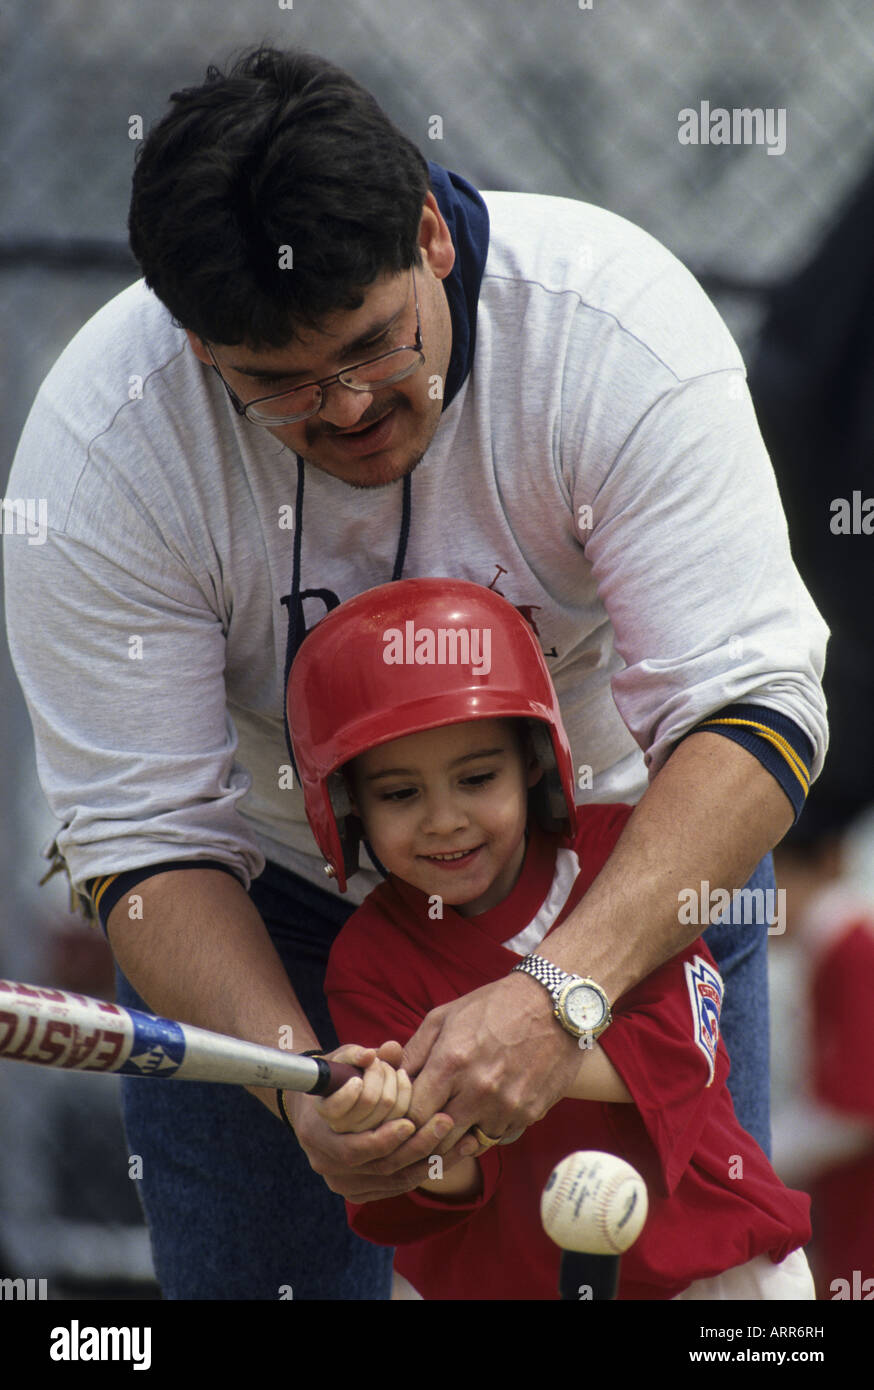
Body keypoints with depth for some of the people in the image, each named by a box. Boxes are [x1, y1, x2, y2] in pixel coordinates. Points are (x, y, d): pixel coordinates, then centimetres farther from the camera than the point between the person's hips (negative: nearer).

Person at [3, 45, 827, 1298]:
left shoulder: (618, 322, -29)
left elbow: (753, 706, -32)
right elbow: (144, 841, -23)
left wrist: (565, 989, -47)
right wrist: (302, 1086, -41)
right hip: (268, 894, 0)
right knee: (250, 1281, -2)